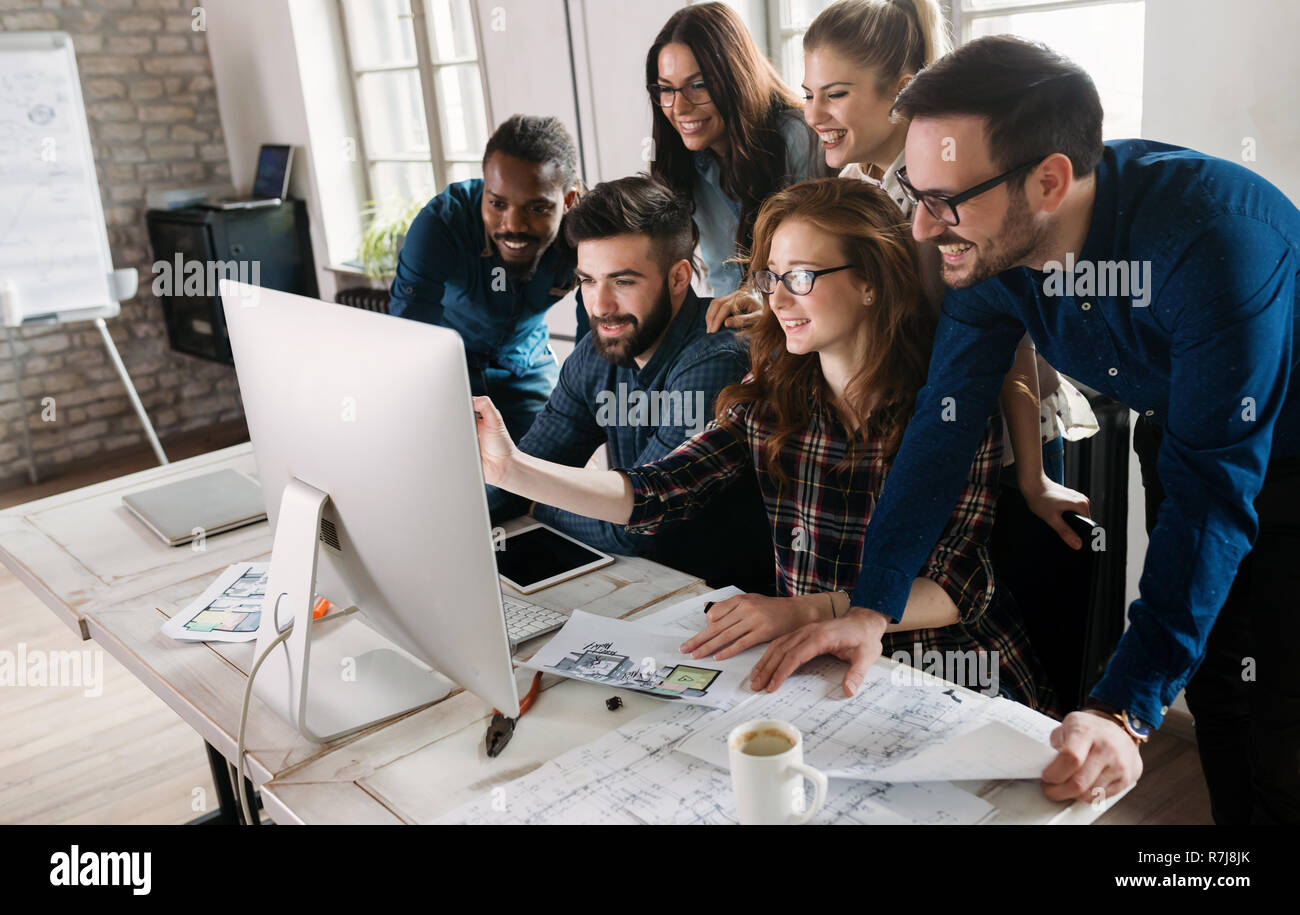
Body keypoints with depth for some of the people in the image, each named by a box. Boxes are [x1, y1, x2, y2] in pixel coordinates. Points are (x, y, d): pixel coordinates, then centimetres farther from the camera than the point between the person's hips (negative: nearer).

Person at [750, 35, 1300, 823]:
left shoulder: (1214, 237, -36)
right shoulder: (989, 247, -17)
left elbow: (1214, 489, -36)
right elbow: (946, 425, -13)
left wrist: (1127, 710, -39)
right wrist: (873, 607, -19)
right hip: (1178, 442, 5)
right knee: (1211, 698, 13)